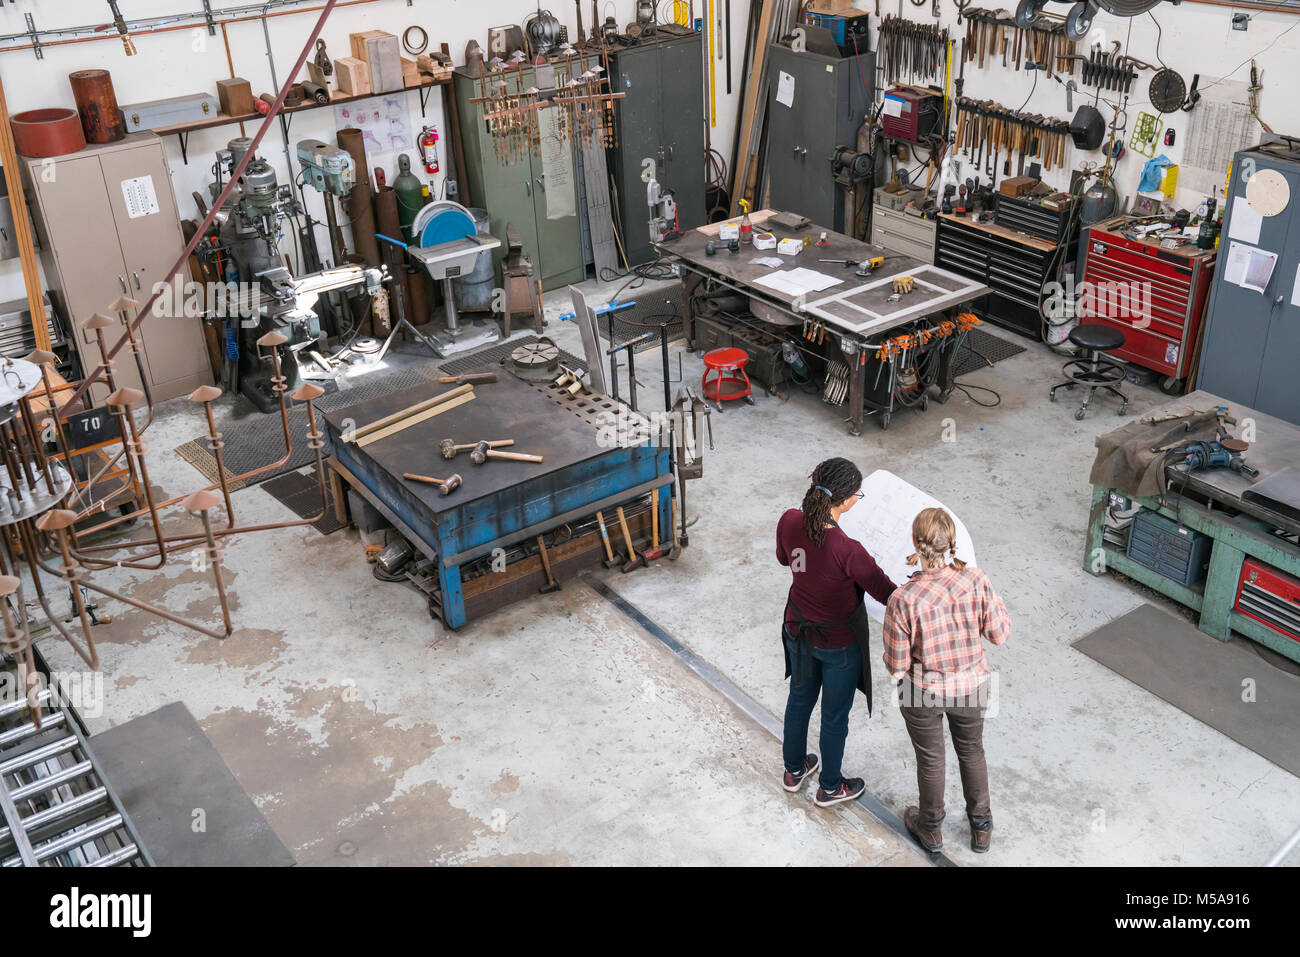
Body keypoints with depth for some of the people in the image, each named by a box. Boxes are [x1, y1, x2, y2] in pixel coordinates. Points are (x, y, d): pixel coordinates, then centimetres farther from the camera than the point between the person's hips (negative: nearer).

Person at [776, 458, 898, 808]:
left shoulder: (789, 522, -20)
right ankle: (829, 787, 41)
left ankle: (794, 769, 51)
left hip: (799, 631, 5)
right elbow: (887, 594, -25)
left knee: (799, 699, 28)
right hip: (839, 644, -5)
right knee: (835, 715, 19)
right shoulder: (848, 550, -37)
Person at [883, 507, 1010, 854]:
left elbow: (896, 667, -21)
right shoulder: (977, 582, -25)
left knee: (930, 760, 24)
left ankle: (930, 828, 49)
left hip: (923, 693, -2)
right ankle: (981, 827, 49)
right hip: (971, 688, 2)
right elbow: (999, 634, -8)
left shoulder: (903, 599, -31)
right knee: (971, 751, 29)